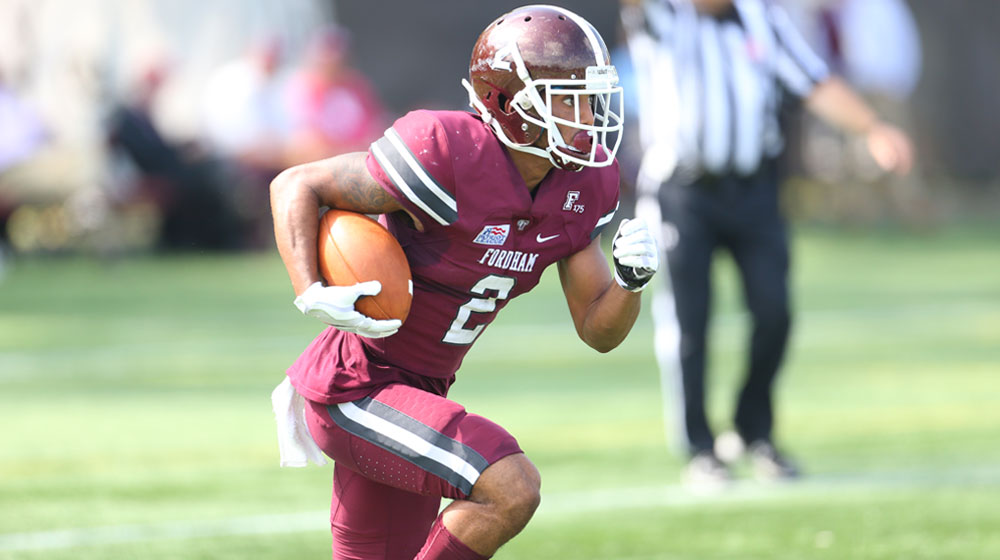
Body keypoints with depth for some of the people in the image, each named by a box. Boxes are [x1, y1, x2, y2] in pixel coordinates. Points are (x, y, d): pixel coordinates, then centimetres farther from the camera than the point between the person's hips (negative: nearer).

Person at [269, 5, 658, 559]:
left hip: (418, 391, 9)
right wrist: (313, 297, -27)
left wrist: (631, 279, -14)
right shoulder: (449, 155, -23)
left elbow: (599, 330, 7)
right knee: (511, 488, -25)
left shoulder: (580, 185, 1)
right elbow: (296, 187, -15)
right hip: (354, 389, -9)